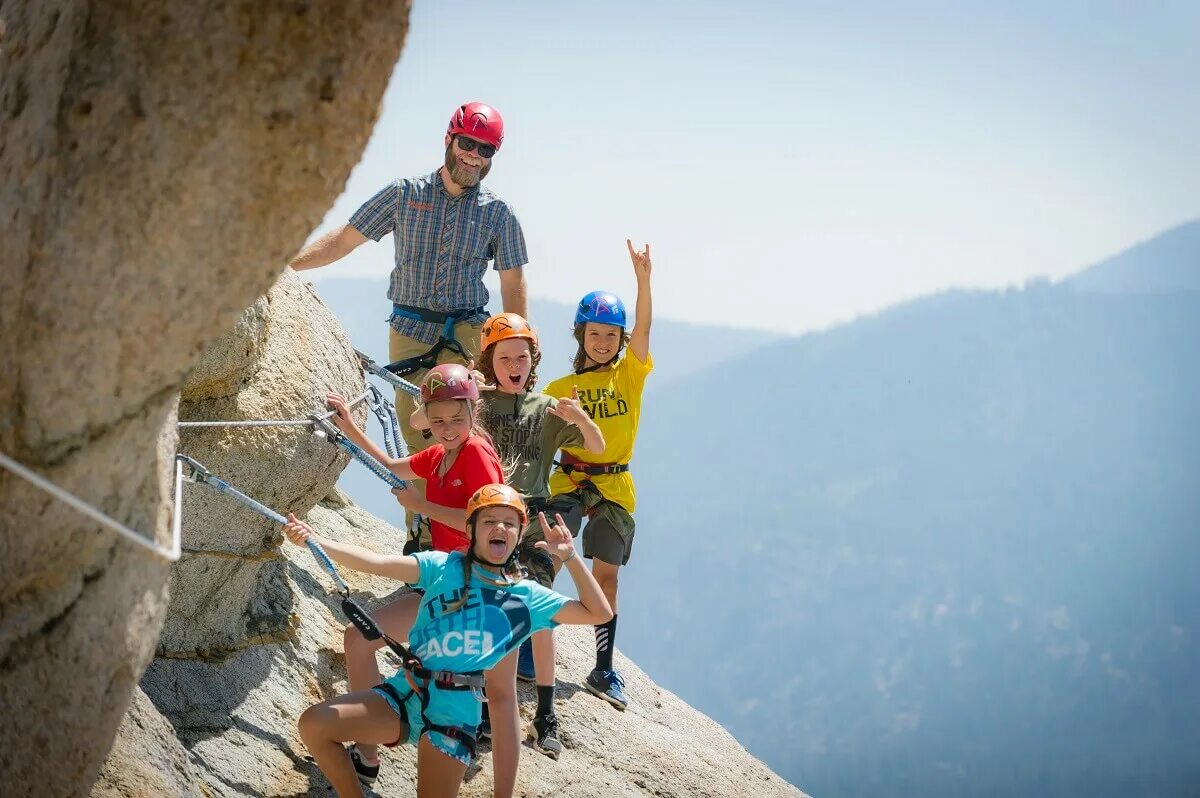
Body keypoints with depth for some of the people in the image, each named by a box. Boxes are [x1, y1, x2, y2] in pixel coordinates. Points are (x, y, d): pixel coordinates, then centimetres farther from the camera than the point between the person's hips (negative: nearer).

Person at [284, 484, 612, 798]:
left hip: (453, 715, 0)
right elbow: (377, 563, -9)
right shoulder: (444, 567, 4)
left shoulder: (527, 597, 9)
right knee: (314, 723, -17)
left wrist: (569, 557, 1)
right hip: (404, 695, 1)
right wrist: (313, 540, -22)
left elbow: (599, 613, 9)